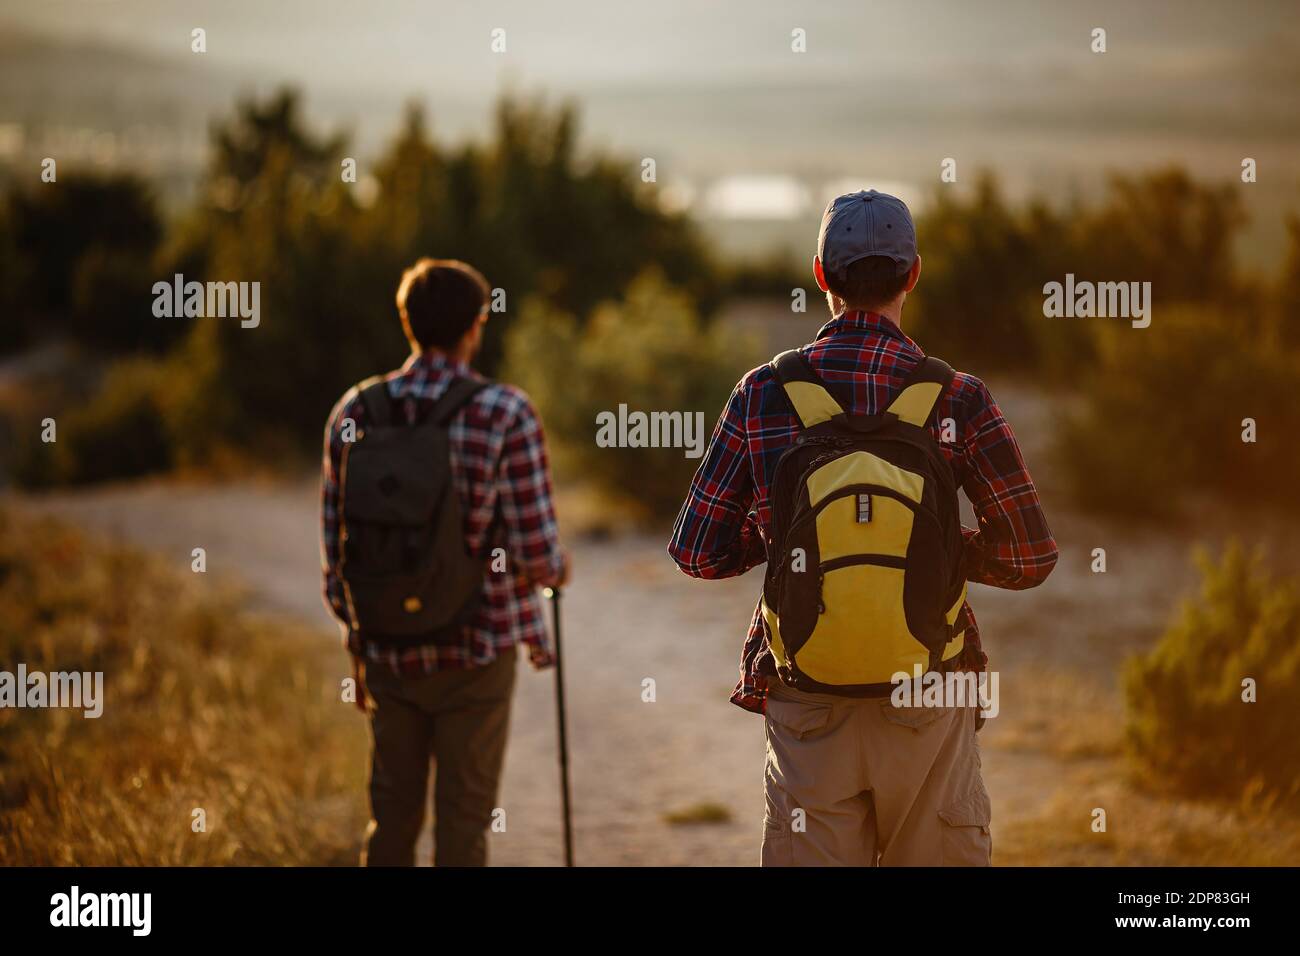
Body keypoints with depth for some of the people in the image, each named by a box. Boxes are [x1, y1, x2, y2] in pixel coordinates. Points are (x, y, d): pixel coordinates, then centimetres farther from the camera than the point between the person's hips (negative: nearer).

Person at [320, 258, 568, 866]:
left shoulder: (354, 413, -1)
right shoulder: (506, 416, -12)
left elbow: (335, 550, 3)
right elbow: (534, 554, -14)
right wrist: (556, 569, 10)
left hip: (389, 652, 3)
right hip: (477, 653, -3)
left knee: (391, 821, 16)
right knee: (462, 823, 5)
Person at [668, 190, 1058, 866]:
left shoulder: (764, 394, -3)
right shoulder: (958, 401, -6)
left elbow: (696, 552, 1)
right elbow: (1031, 557, -3)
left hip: (807, 703, 1)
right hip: (928, 705, -1)